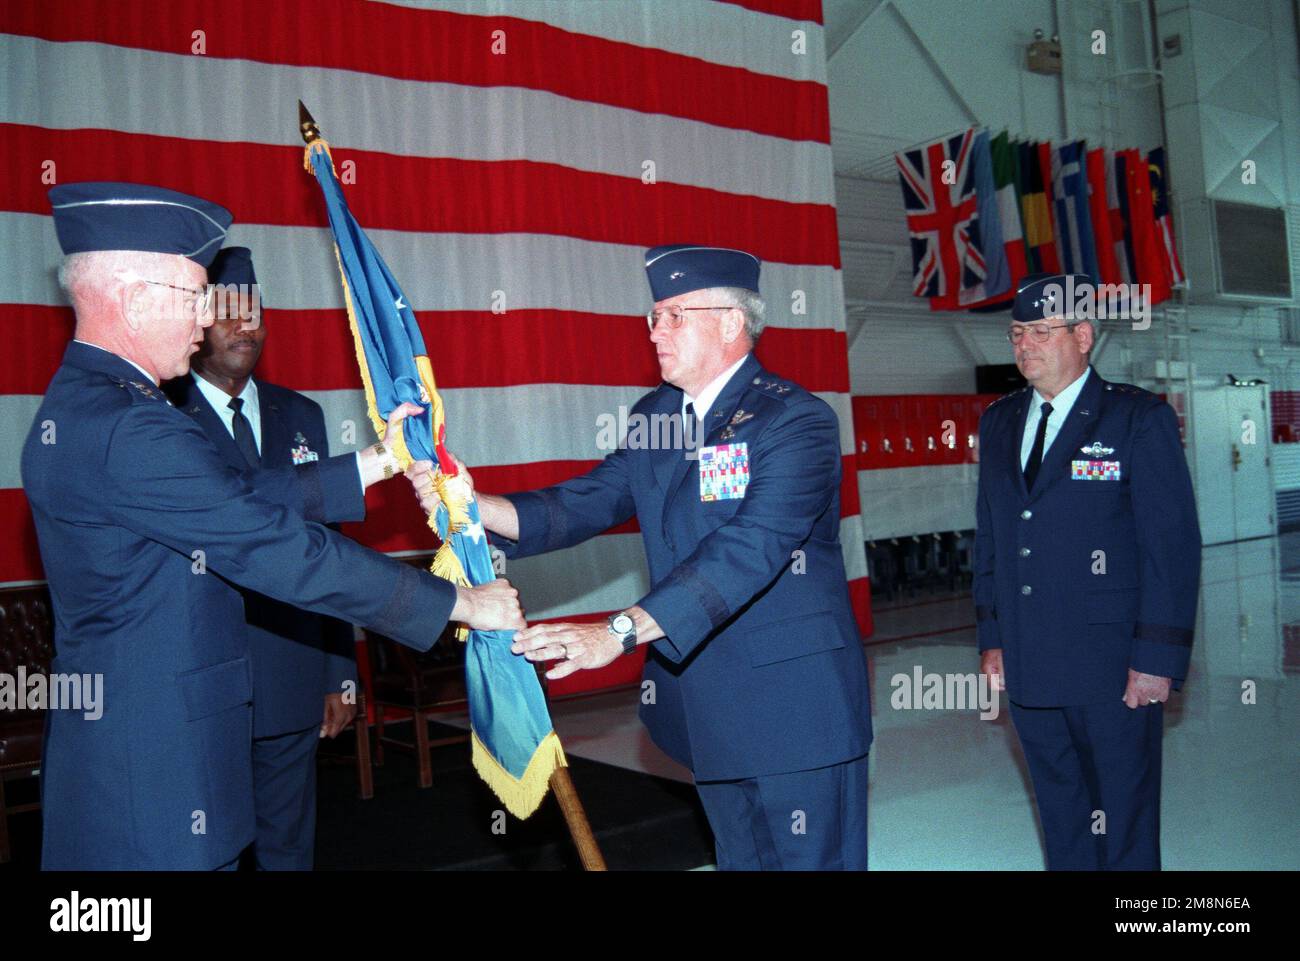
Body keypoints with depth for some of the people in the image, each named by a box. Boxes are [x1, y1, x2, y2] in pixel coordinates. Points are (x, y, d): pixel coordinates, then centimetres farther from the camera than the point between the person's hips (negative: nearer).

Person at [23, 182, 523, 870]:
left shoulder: (72, 409, 9)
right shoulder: (128, 429, -24)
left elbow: (247, 499, 7)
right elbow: (282, 549, -26)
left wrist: (375, 463, 7)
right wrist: (460, 603, -19)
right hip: (154, 775, -10)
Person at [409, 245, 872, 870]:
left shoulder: (796, 421, -18)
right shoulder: (653, 417, 6)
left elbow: (749, 545, -30)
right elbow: (587, 503, 0)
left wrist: (621, 632, -39)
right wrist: (476, 504, -17)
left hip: (794, 707, -6)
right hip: (704, 703, 7)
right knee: (738, 857, 21)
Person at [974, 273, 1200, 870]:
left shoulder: (1140, 418, -5)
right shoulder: (997, 423, 11)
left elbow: (1173, 545, -9)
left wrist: (1159, 659, -13)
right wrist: (991, 639, 10)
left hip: (1113, 668, -5)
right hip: (1028, 667, 5)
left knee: (1123, 834, 6)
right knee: (1062, 828, 16)